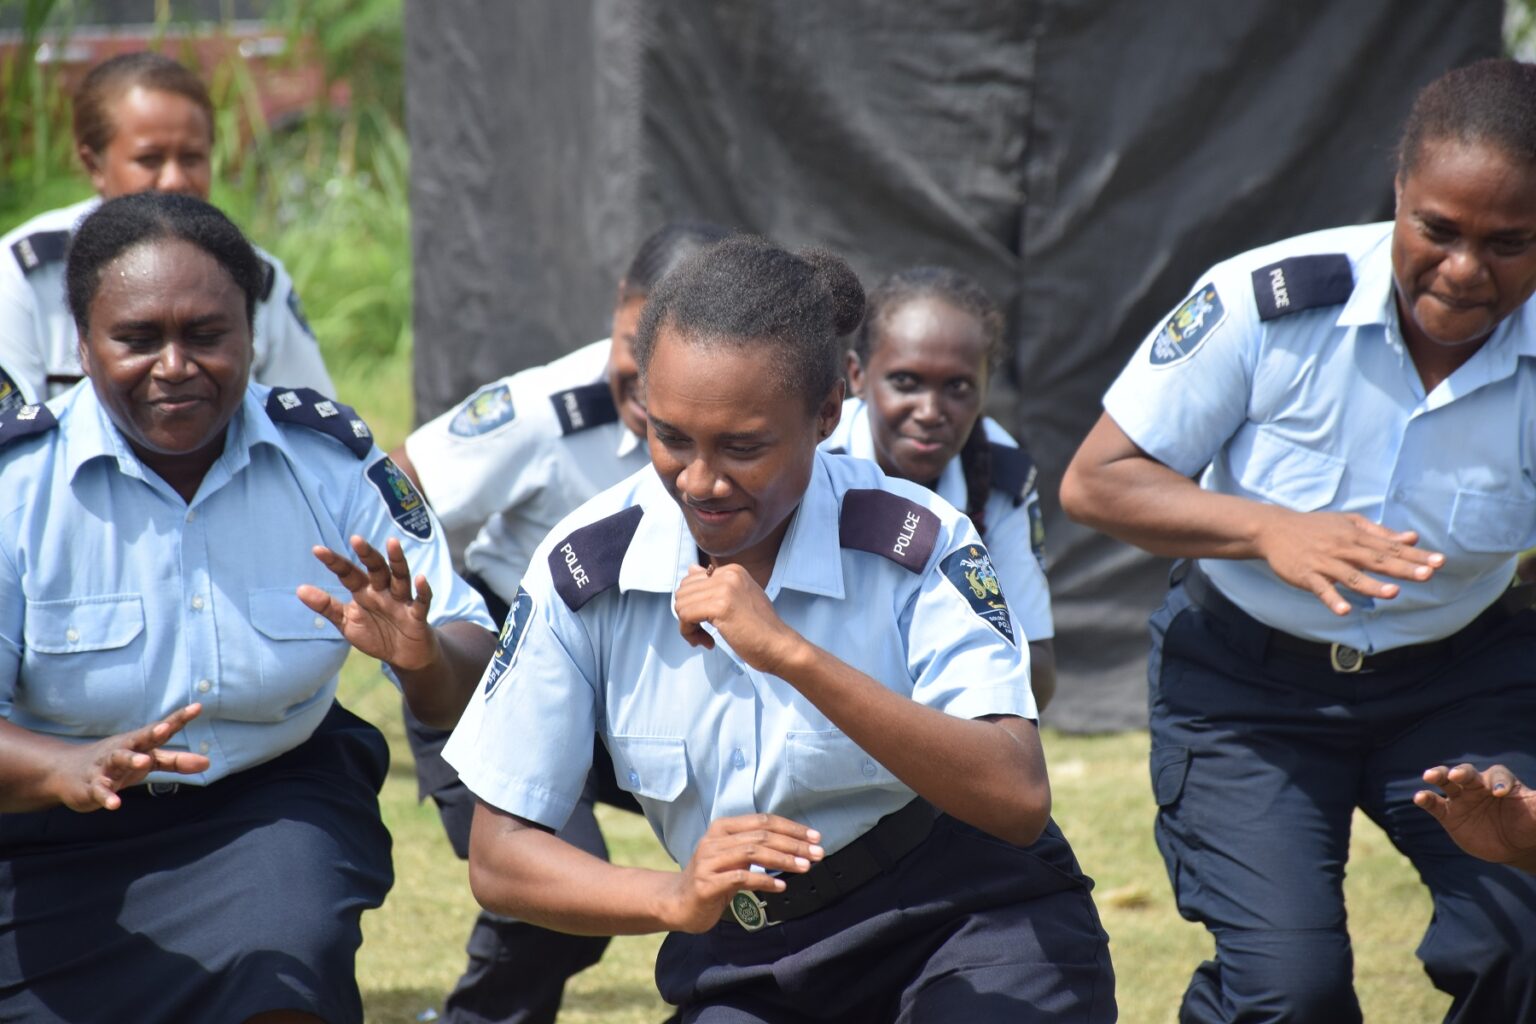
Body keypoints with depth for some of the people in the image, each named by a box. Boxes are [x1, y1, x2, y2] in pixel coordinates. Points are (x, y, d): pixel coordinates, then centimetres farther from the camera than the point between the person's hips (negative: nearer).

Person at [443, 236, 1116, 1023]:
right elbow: (498, 855, -5)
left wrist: (791, 654, -35)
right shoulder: (583, 570, -9)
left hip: (970, 922, -2)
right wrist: (675, 899, -25)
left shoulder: (914, 542, -16)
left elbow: (1018, 799, -27)